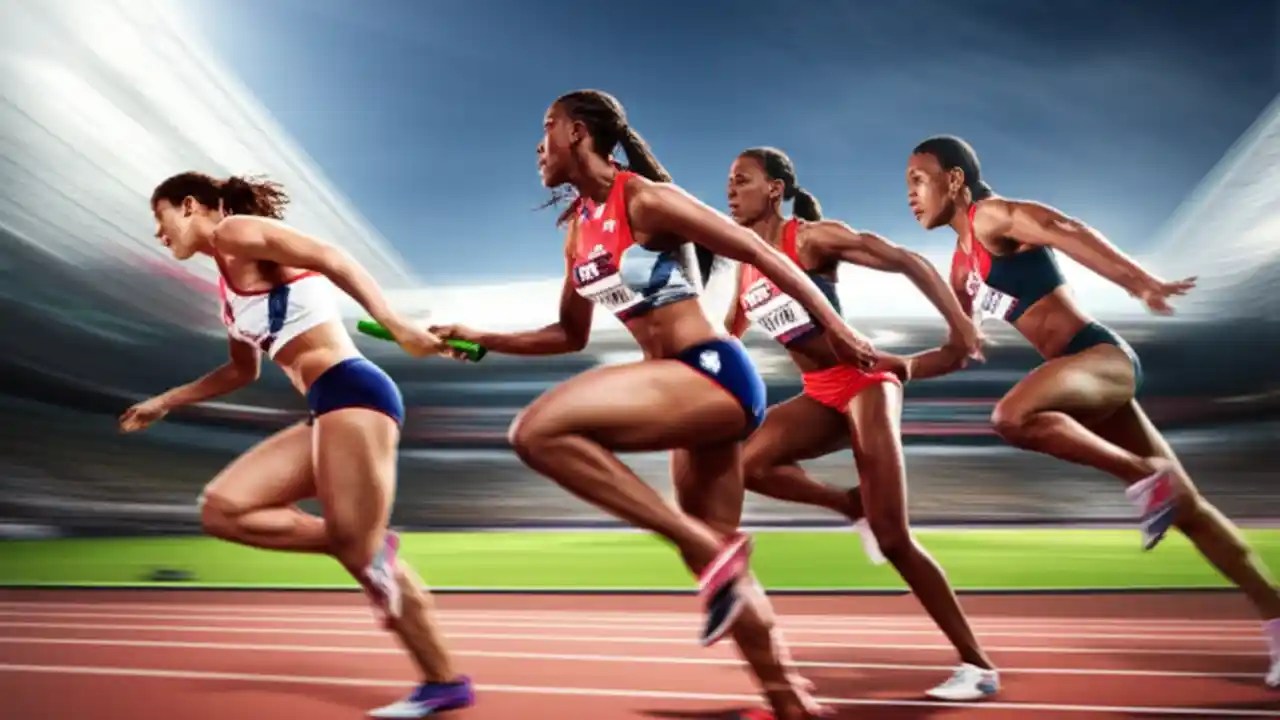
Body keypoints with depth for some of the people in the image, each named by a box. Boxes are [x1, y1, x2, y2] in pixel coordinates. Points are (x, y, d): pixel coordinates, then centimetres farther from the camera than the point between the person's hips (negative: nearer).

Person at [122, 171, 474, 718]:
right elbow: (243, 370, 38)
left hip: (351, 392, -9)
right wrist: (164, 404, 41)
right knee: (221, 509, 5)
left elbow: (329, 258, -15)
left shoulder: (236, 232, 0)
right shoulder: (229, 281, 26)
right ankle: (370, 548, -3)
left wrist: (398, 327, -25)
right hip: (329, 409, 9)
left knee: (360, 547, -10)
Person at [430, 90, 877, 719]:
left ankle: (709, 548, -19)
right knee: (713, 563, 15)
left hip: (713, 374, -9)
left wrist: (836, 329, -11)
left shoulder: (646, 199, -10)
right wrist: (480, 340, 15)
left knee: (539, 431, -24)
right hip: (695, 388, 9)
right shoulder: (579, 227, 15)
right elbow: (570, 335, 23)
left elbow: (760, 253, -10)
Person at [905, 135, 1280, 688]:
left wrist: (1138, 280, -35)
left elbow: (1066, 231, -22)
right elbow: (960, 352, 24)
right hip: (1086, 371, 9)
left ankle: (1145, 476, -17)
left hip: (1103, 355, -9)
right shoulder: (961, 267, 19)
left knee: (1014, 416, -35)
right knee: (1182, 507, 9)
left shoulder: (992, 215, -5)